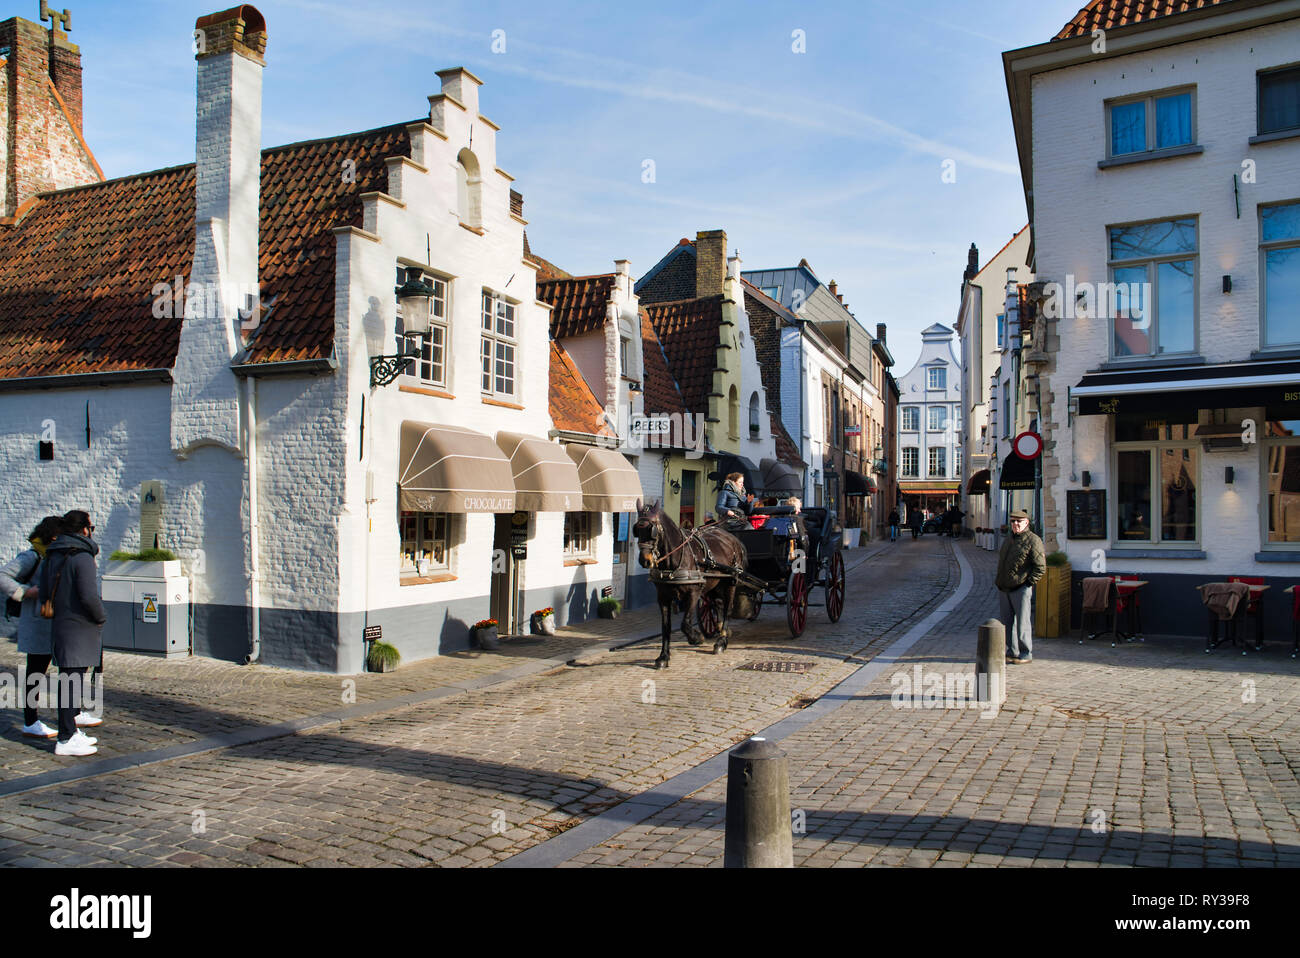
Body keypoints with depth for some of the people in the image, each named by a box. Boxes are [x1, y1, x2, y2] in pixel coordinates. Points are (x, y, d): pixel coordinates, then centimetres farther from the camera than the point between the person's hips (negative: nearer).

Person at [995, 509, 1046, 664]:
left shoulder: (1033, 541, -7)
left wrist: (1028, 583, -14)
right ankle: (1010, 652, 19)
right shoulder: (1009, 539, 17)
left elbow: (1041, 567, -11)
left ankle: (1026, 655, 6)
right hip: (1003, 589, 8)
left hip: (1021, 589, -7)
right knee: (1006, 622, 10)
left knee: (1022, 622, -3)